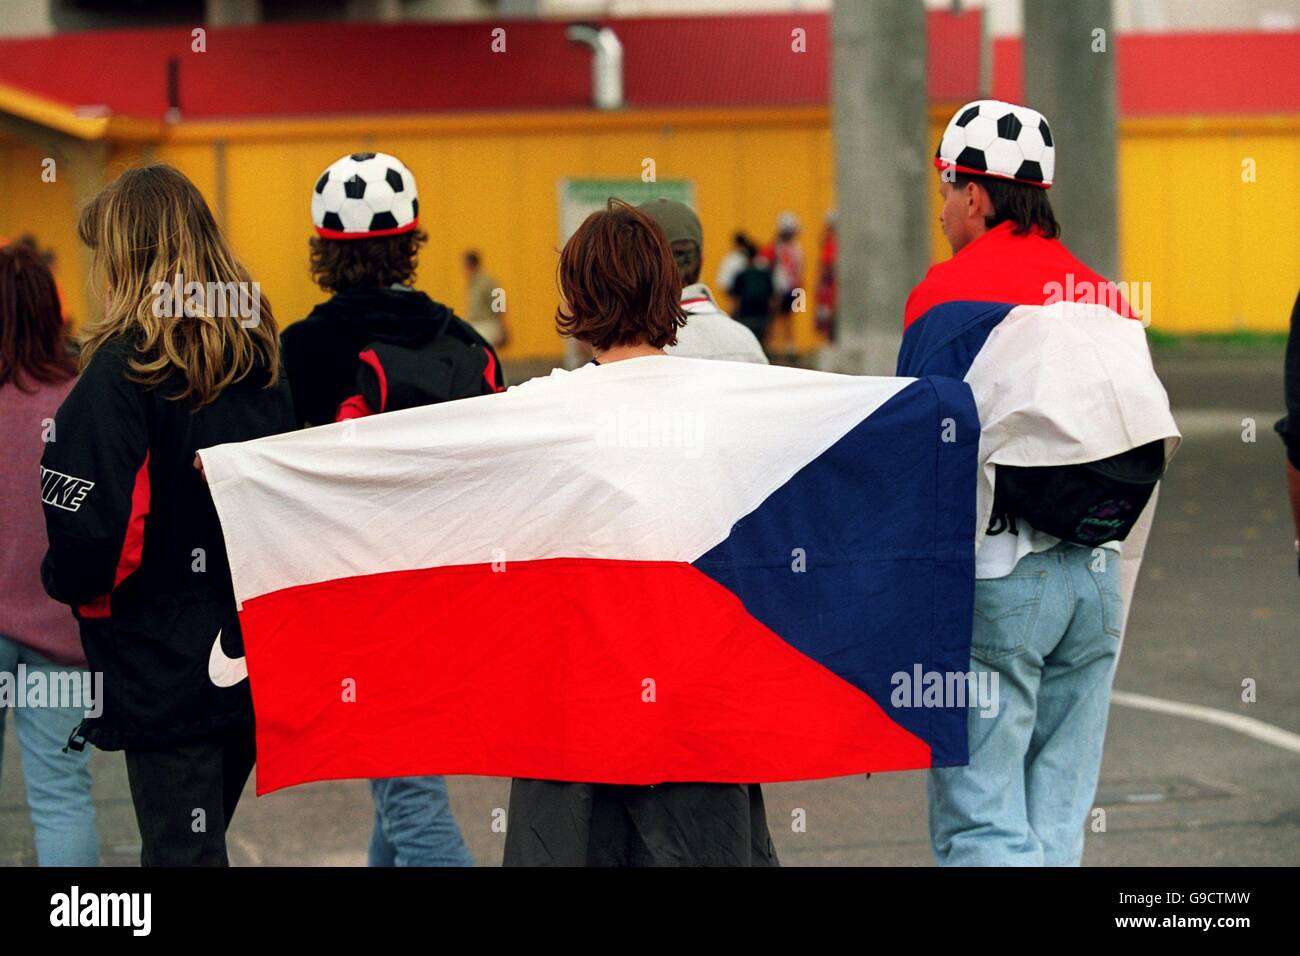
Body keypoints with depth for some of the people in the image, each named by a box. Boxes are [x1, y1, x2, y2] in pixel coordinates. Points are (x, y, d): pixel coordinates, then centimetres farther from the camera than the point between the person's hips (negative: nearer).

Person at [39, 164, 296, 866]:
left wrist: (64, 583, 1)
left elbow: (90, 531, -19)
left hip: (165, 670, -7)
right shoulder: (258, 358, 7)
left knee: (181, 852, 1)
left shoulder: (125, 367, -15)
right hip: (257, 662, 7)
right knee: (204, 838, 19)